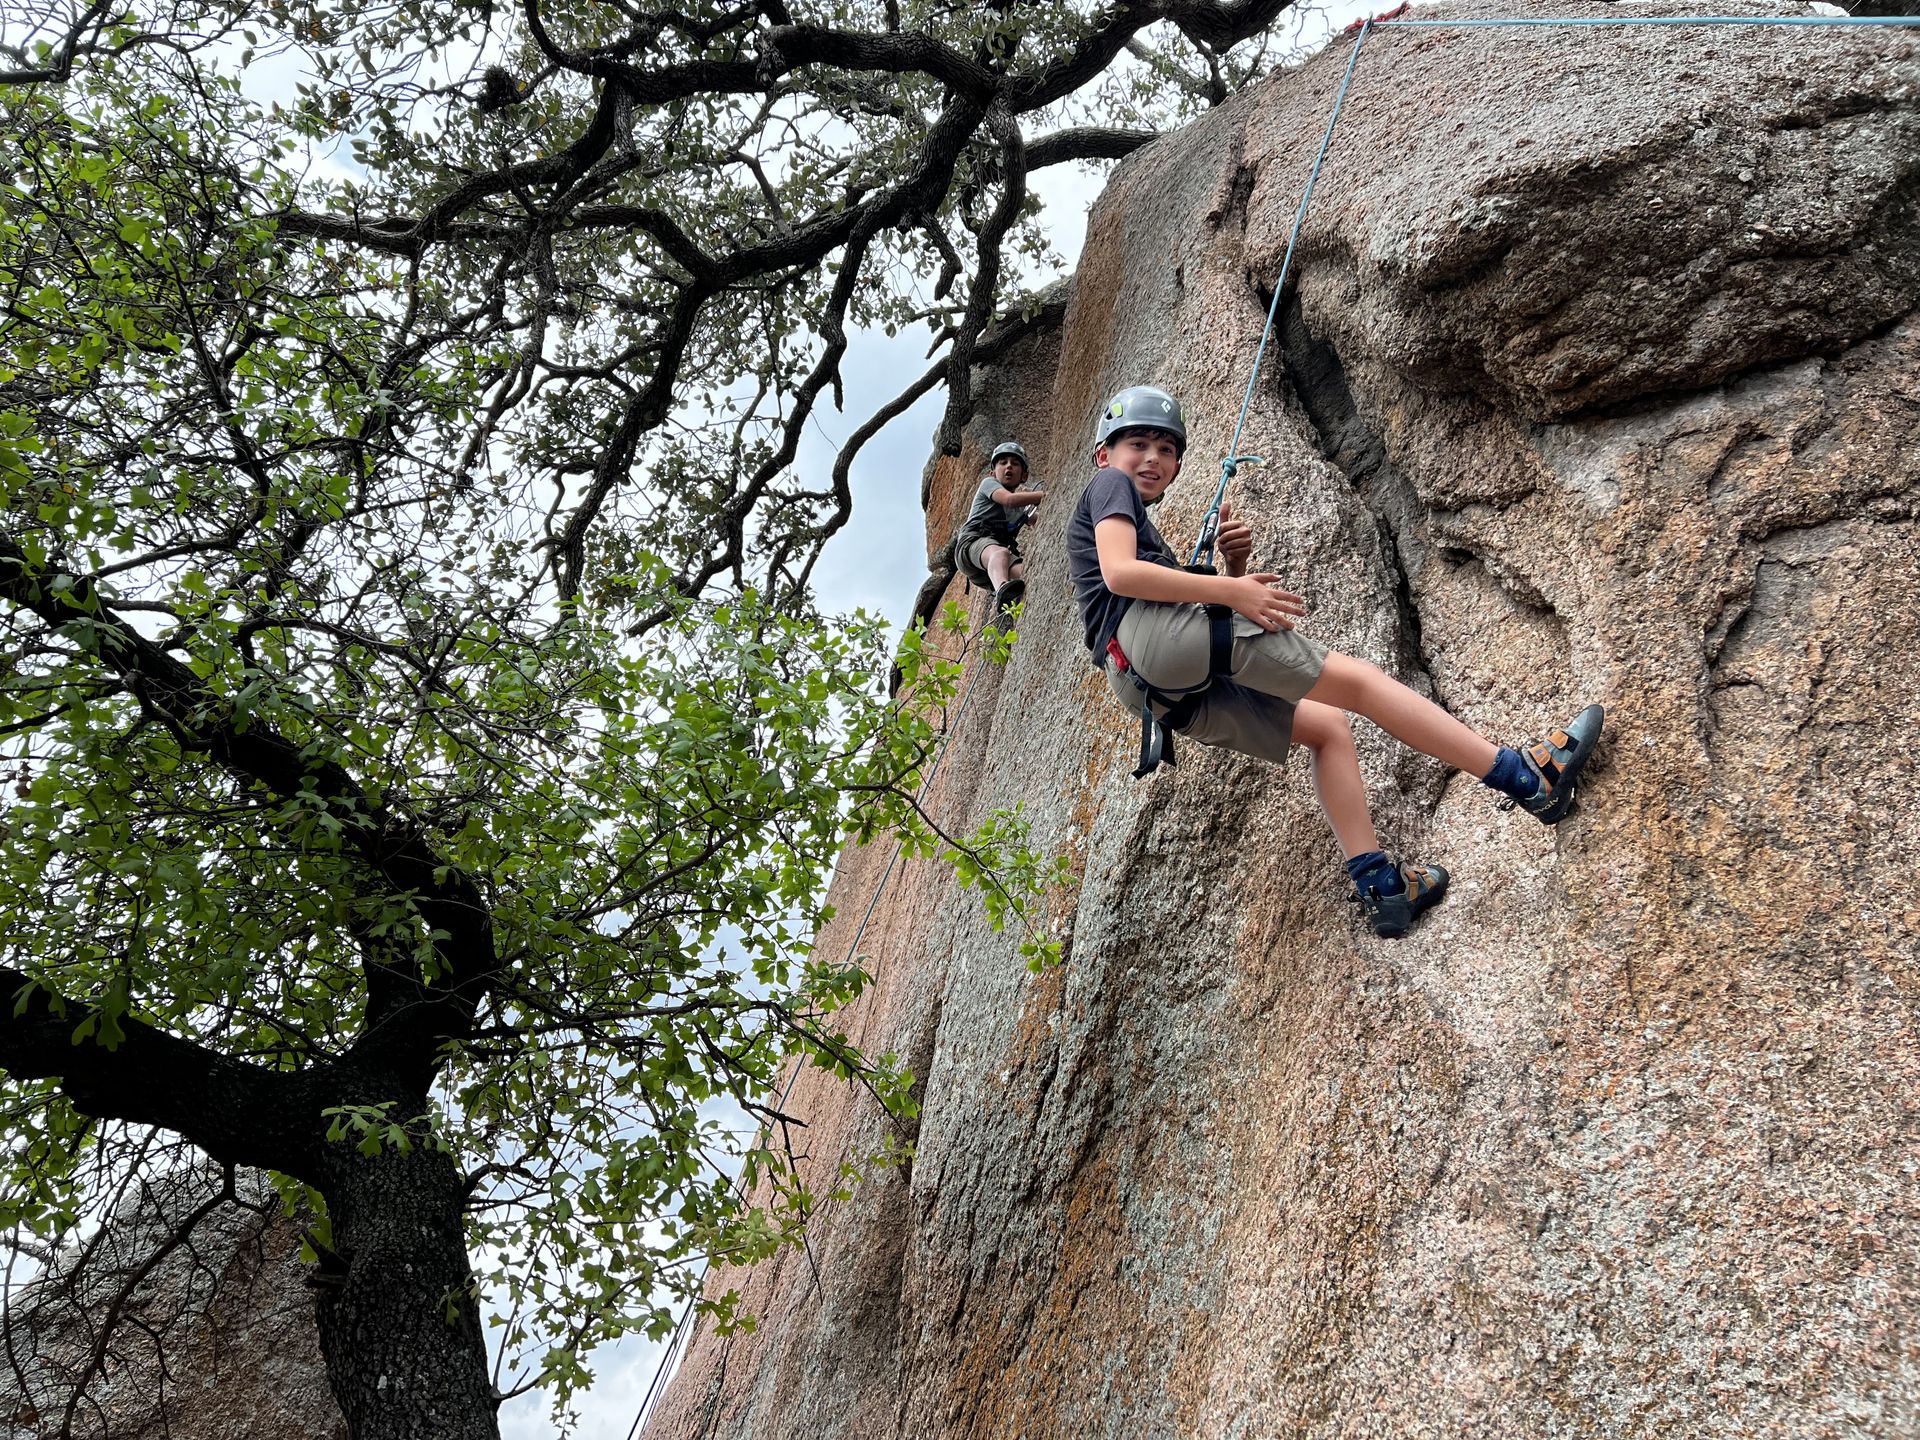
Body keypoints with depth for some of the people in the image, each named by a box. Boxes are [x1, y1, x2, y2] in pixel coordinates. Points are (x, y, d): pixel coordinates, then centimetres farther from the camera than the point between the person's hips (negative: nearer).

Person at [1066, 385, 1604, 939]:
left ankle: (1378, 886, 2)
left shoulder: (1138, 525, 36)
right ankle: (1526, 774, -10)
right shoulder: (1109, 487, 9)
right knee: (1356, 679, -8)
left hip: (1164, 695, 9)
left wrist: (1233, 568, 9)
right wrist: (1231, 591, -14)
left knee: (1328, 724, 13)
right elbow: (1119, 573, -13)